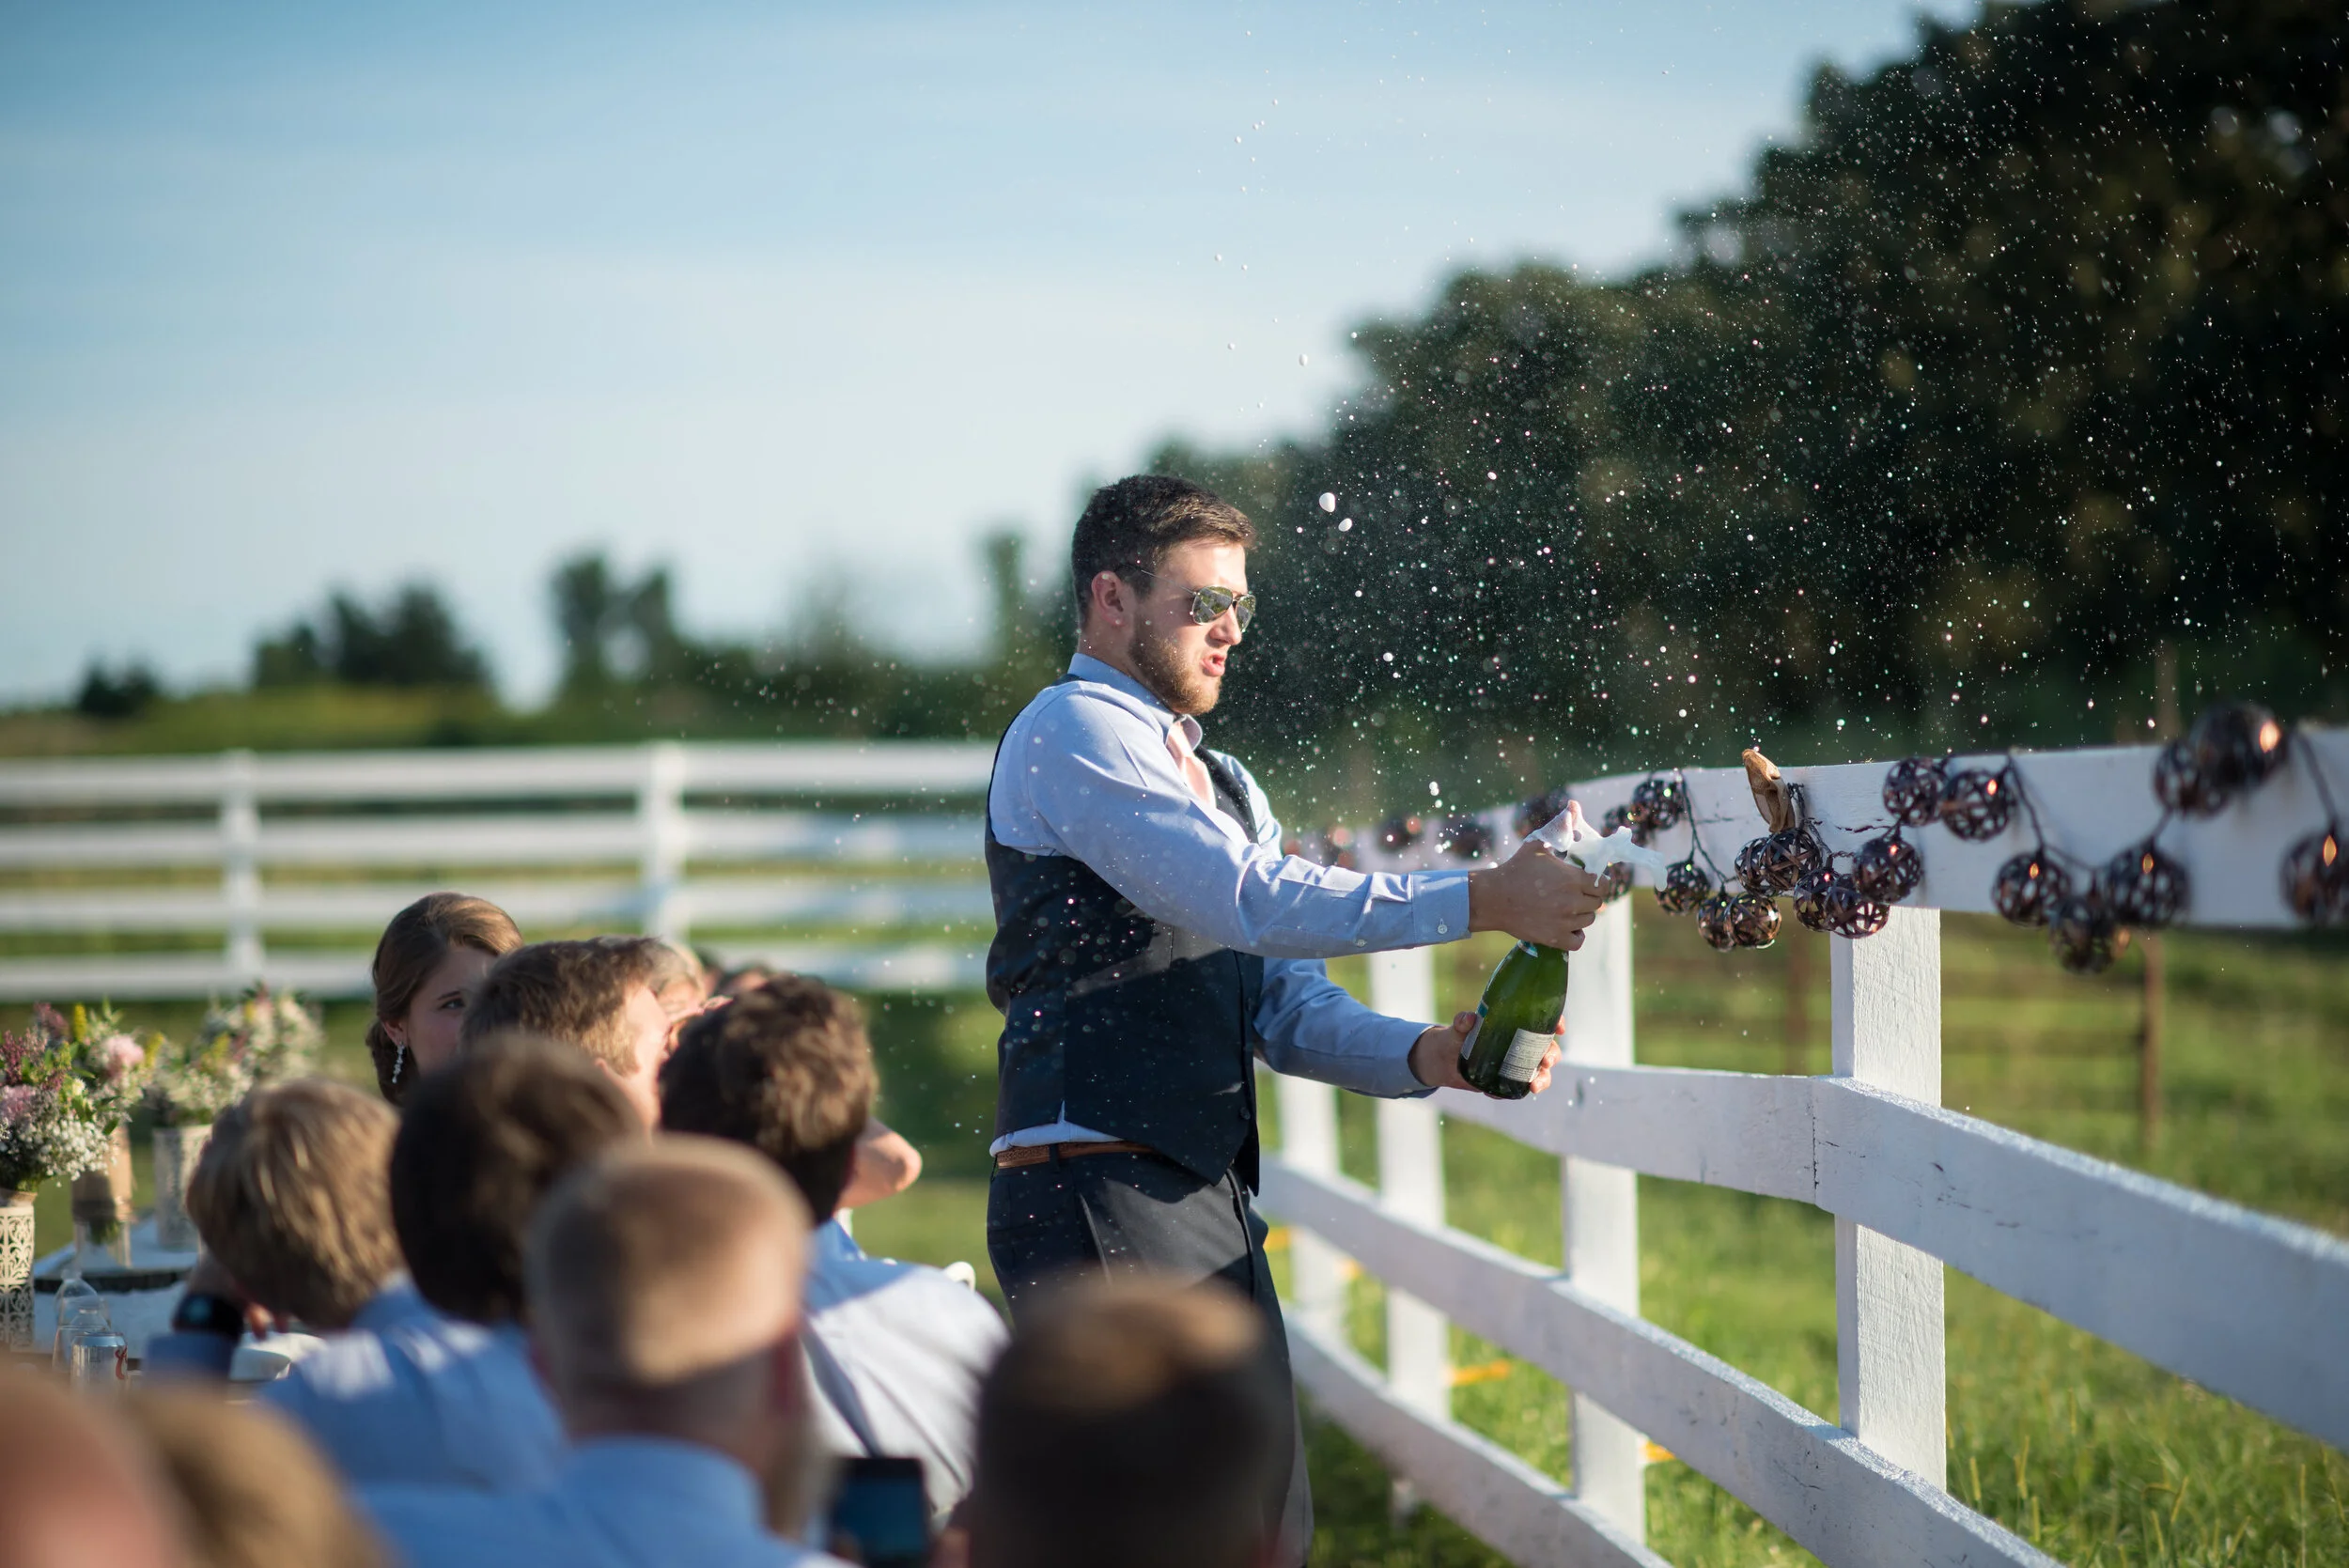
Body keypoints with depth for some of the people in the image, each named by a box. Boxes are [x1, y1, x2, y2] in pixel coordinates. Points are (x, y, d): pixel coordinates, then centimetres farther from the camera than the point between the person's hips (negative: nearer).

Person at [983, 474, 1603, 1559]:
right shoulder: (1074, 733, -5)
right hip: (1101, 1195, -9)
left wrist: (1421, 1055, -3)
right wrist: (1481, 900, -18)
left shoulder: (1221, 785, 25)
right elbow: (1251, 900, -18)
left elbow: (1287, 1008, 17)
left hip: (1206, 1201, 9)